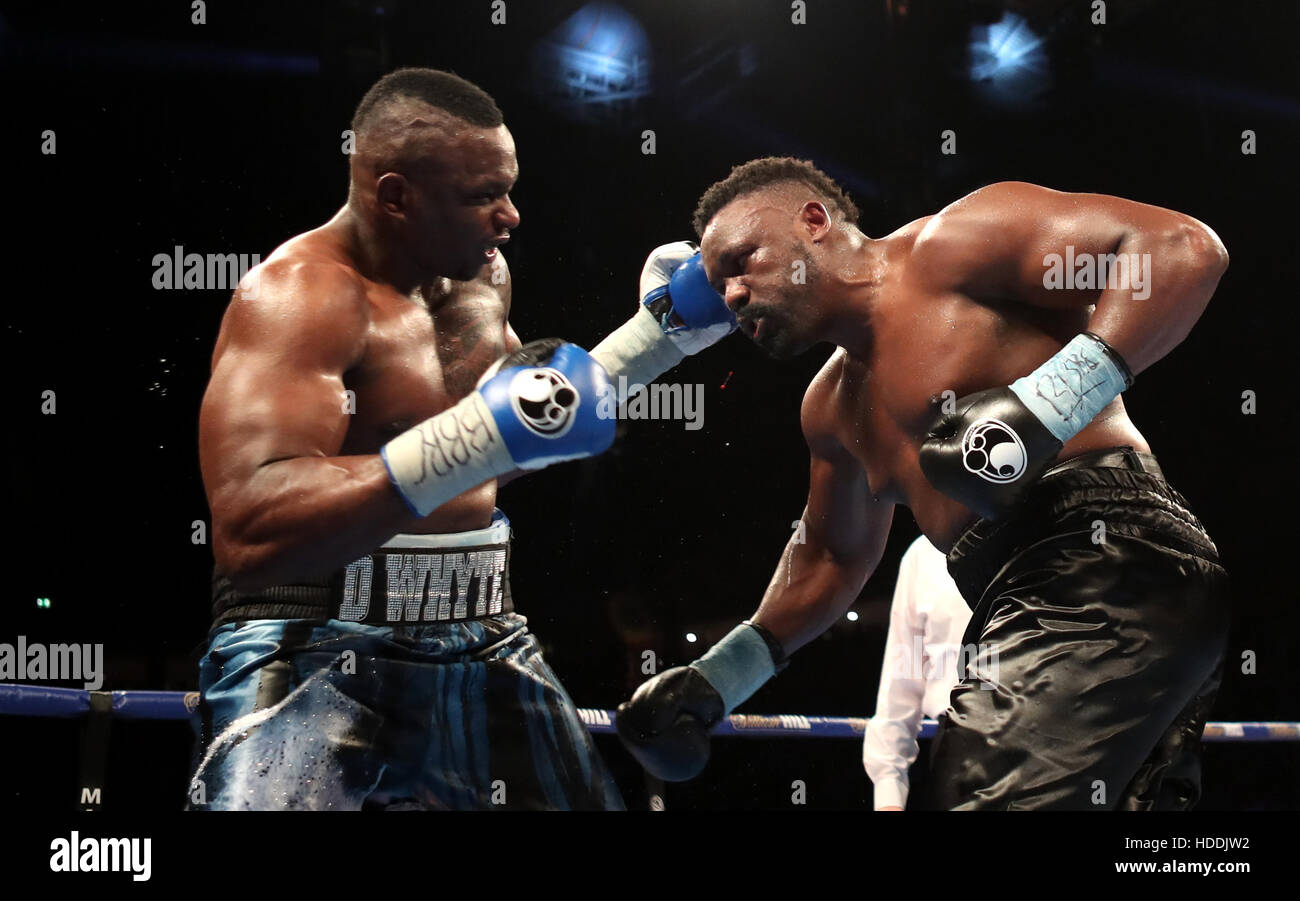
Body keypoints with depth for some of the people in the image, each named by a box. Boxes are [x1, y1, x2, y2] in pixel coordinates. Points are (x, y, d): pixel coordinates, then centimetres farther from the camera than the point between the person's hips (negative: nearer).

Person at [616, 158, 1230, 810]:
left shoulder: (947, 248, 0)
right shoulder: (830, 407, 28)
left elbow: (1183, 247, -11)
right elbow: (832, 557, 43)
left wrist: (1044, 403, -21)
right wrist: (717, 676, 36)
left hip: (1108, 565, -9)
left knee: (981, 800, -24)